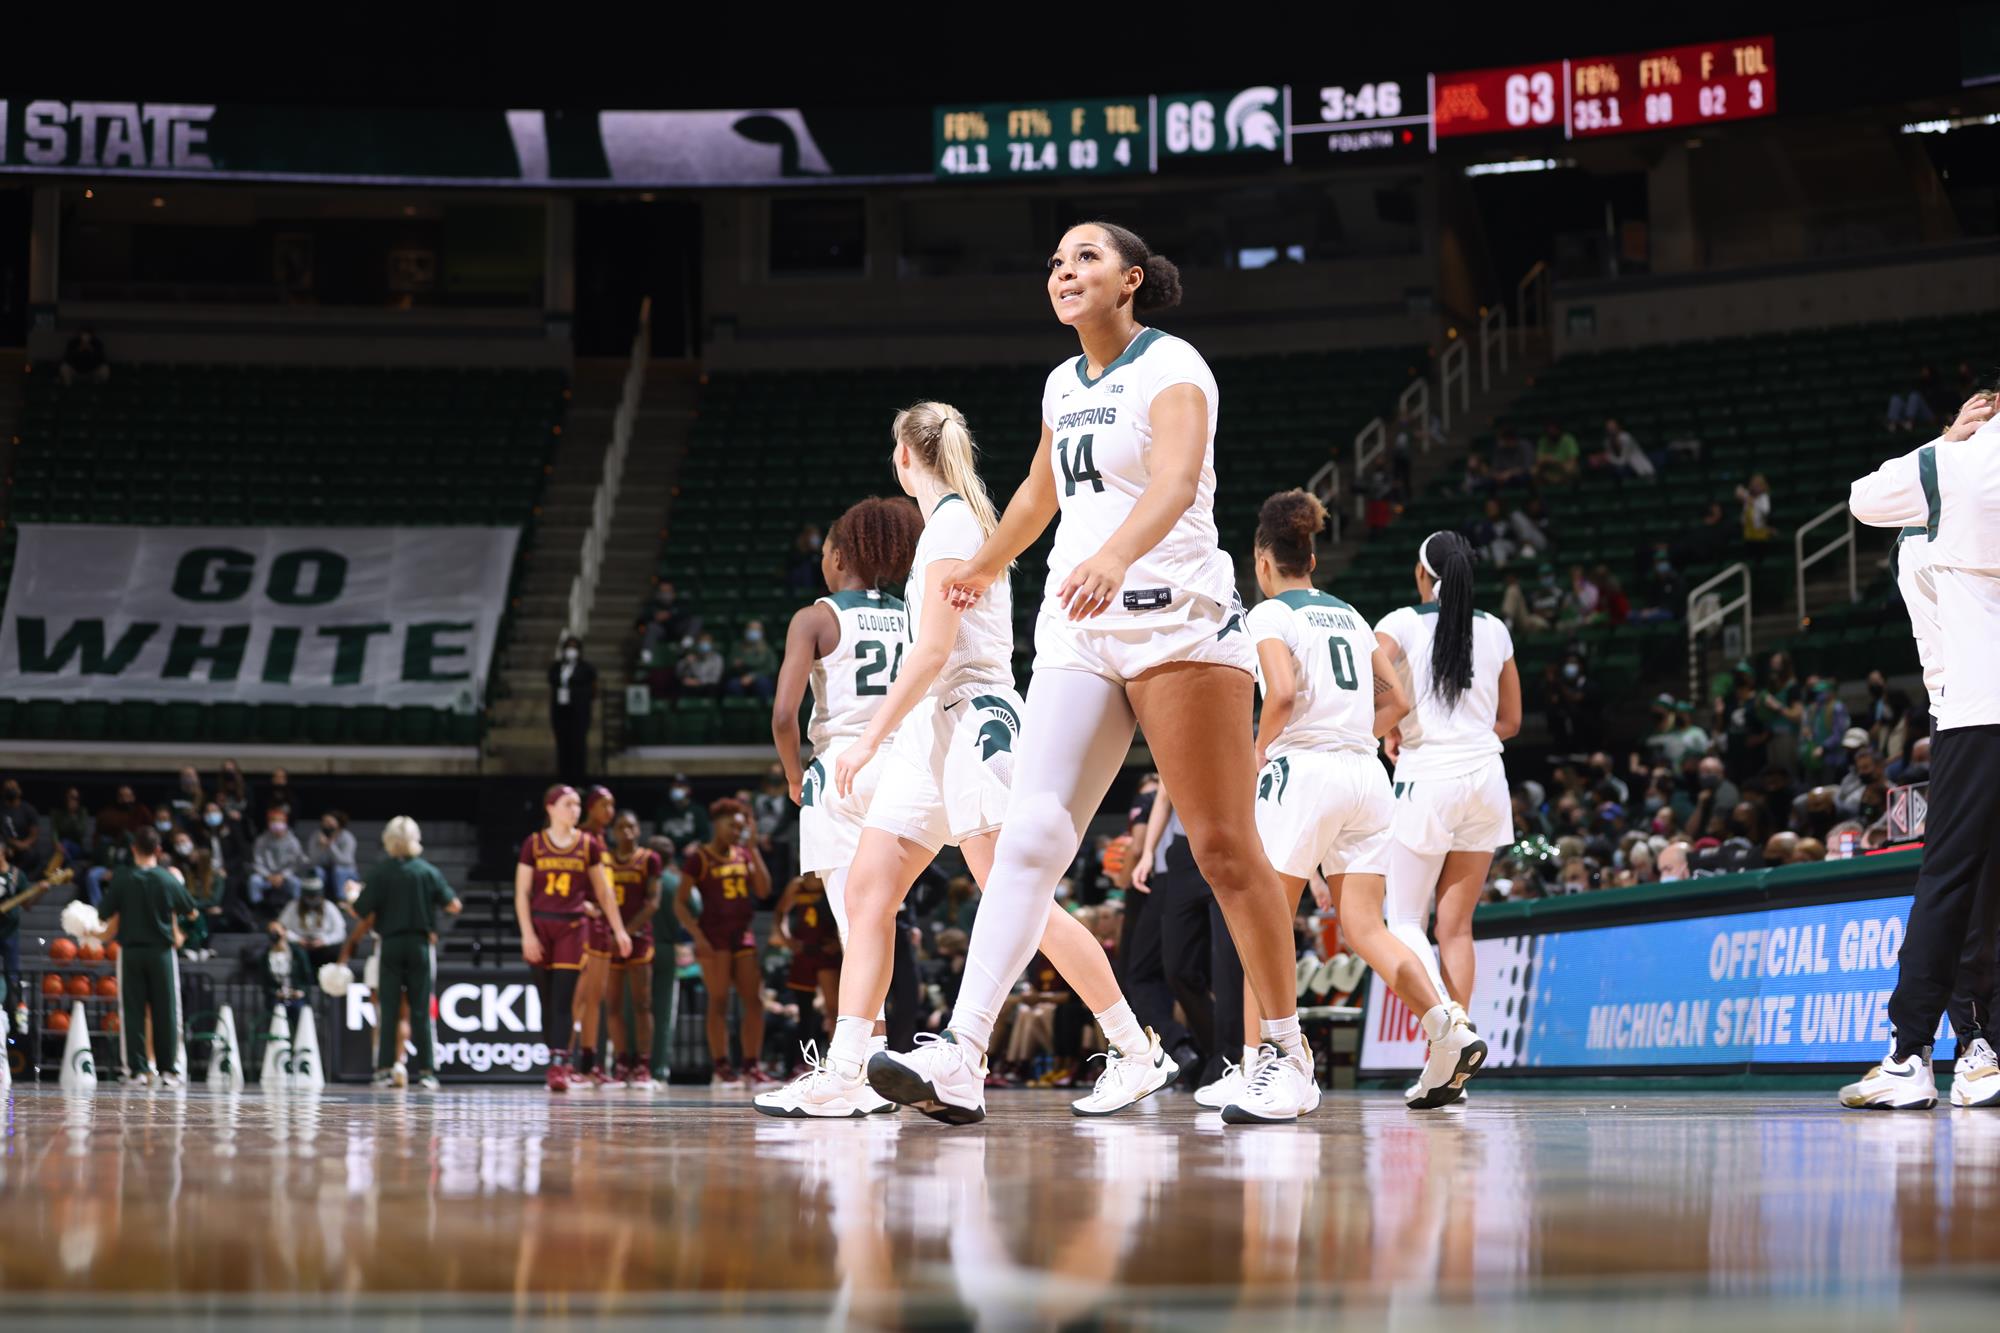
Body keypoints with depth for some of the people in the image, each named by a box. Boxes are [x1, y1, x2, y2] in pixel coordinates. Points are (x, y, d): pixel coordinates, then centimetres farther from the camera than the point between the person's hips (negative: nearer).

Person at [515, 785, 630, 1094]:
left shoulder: (588, 845, 5)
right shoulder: (534, 844, 2)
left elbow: (604, 891, 12)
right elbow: (522, 892, 1)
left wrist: (619, 929, 10)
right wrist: (527, 933, -6)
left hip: (572, 927, 0)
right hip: (540, 925, 0)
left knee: (563, 999, -10)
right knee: (547, 1000, 5)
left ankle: (558, 1067, -16)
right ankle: (557, 1063, 13)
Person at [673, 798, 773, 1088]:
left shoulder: (743, 855, 11)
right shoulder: (699, 857, -4)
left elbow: (763, 891, 1)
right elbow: (680, 903, -6)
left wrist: (754, 850, -3)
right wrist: (698, 936, -17)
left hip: (743, 934, 6)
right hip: (714, 936, -6)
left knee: (754, 1001, 0)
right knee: (719, 1001, -6)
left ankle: (752, 1066, 5)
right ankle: (721, 1068, -4)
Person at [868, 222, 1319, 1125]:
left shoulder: (1172, 369, -6)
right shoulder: (1063, 386, 18)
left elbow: (1176, 482, -25)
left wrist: (1113, 556, -44)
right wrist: (981, 570, 53)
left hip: (1177, 619, -6)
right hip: (1079, 633, 6)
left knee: (1225, 847, -3)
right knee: (1029, 838, -9)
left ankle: (1287, 1055, 9)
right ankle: (960, 1059, -19)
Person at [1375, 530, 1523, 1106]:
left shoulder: (1402, 624, -4)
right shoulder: (1494, 631, 8)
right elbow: (1511, 720, 15)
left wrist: (1391, 735, -1)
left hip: (1426, 778, -4)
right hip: (1485, 778, 4)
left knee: (1404, 921, 2)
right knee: (1456, 926, 8)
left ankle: (1447, 1025, -23)